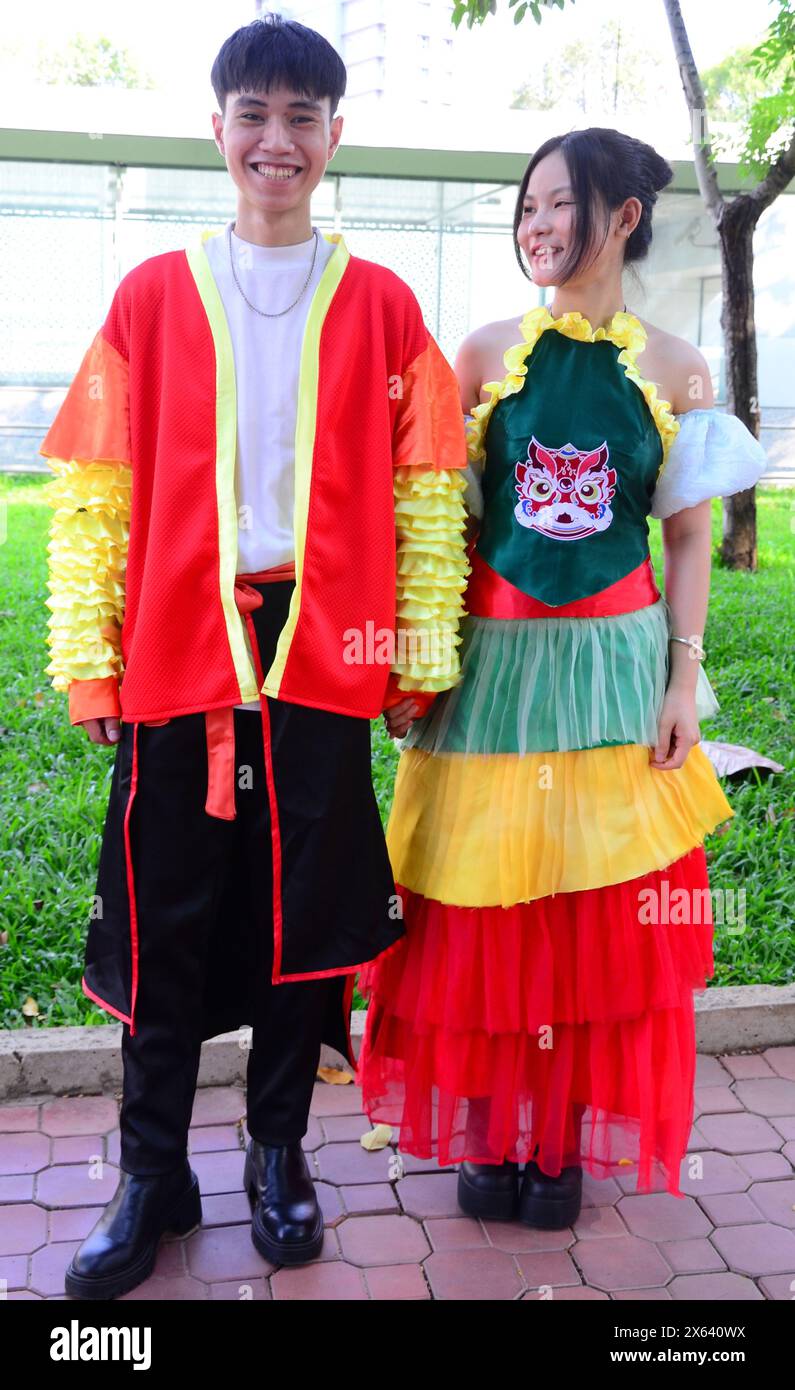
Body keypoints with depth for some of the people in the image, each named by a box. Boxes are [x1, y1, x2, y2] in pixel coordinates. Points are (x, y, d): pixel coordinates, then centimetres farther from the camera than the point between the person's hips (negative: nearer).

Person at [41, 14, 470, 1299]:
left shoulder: (381, 307, 6)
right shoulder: (152, 297, 7)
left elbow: (429, 492, 5)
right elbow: (95, 491, 4)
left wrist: (422, 652, 1)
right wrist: (89, 656, -1)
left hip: (324, 659, 0)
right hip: (177, 655, 0)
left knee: (306, 912, 8)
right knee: (165, 922, 6)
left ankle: (278, 1155, 27)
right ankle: (154, 1178, 22)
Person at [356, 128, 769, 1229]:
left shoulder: (674, 368, 3)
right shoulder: (489, 352, 2)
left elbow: (688, 537, 5)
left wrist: (686, 676, -2)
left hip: (615, 661, 0)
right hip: (495, 655, 0)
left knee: (603, 907, 7)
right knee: (485, 901, 5)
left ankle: (568, 1137, 24)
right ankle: (490, 1131, 23)